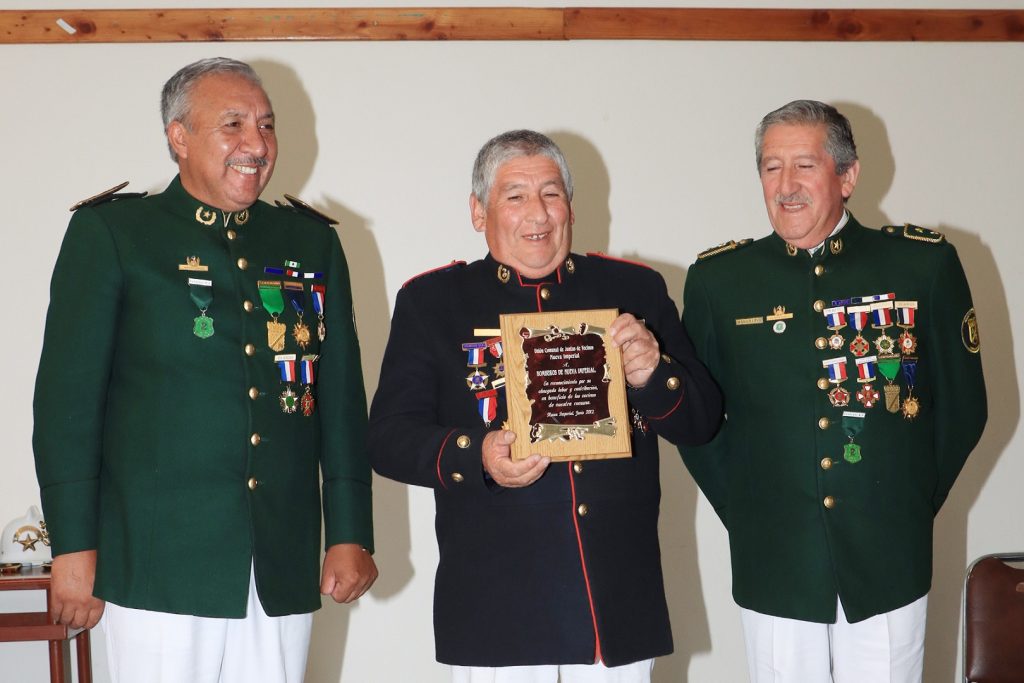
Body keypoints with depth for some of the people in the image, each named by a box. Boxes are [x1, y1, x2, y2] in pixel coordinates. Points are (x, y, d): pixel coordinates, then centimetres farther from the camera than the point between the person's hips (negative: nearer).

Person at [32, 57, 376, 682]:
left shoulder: (311, 242, 12)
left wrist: (351, 536, 7)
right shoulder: (110, 232, 1)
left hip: (283, 571, 4)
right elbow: (68, 396, -2)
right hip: (158, 567, -3)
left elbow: (342, 397, 12)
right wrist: (74, 547, -6)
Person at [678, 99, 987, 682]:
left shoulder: (925, 264, -2)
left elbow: (963, 406, 4)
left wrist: (910, 509, 4)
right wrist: (742, 514, 4)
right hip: (773, 568, 1)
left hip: (889, 567, 0)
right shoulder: (717, 280, -1)